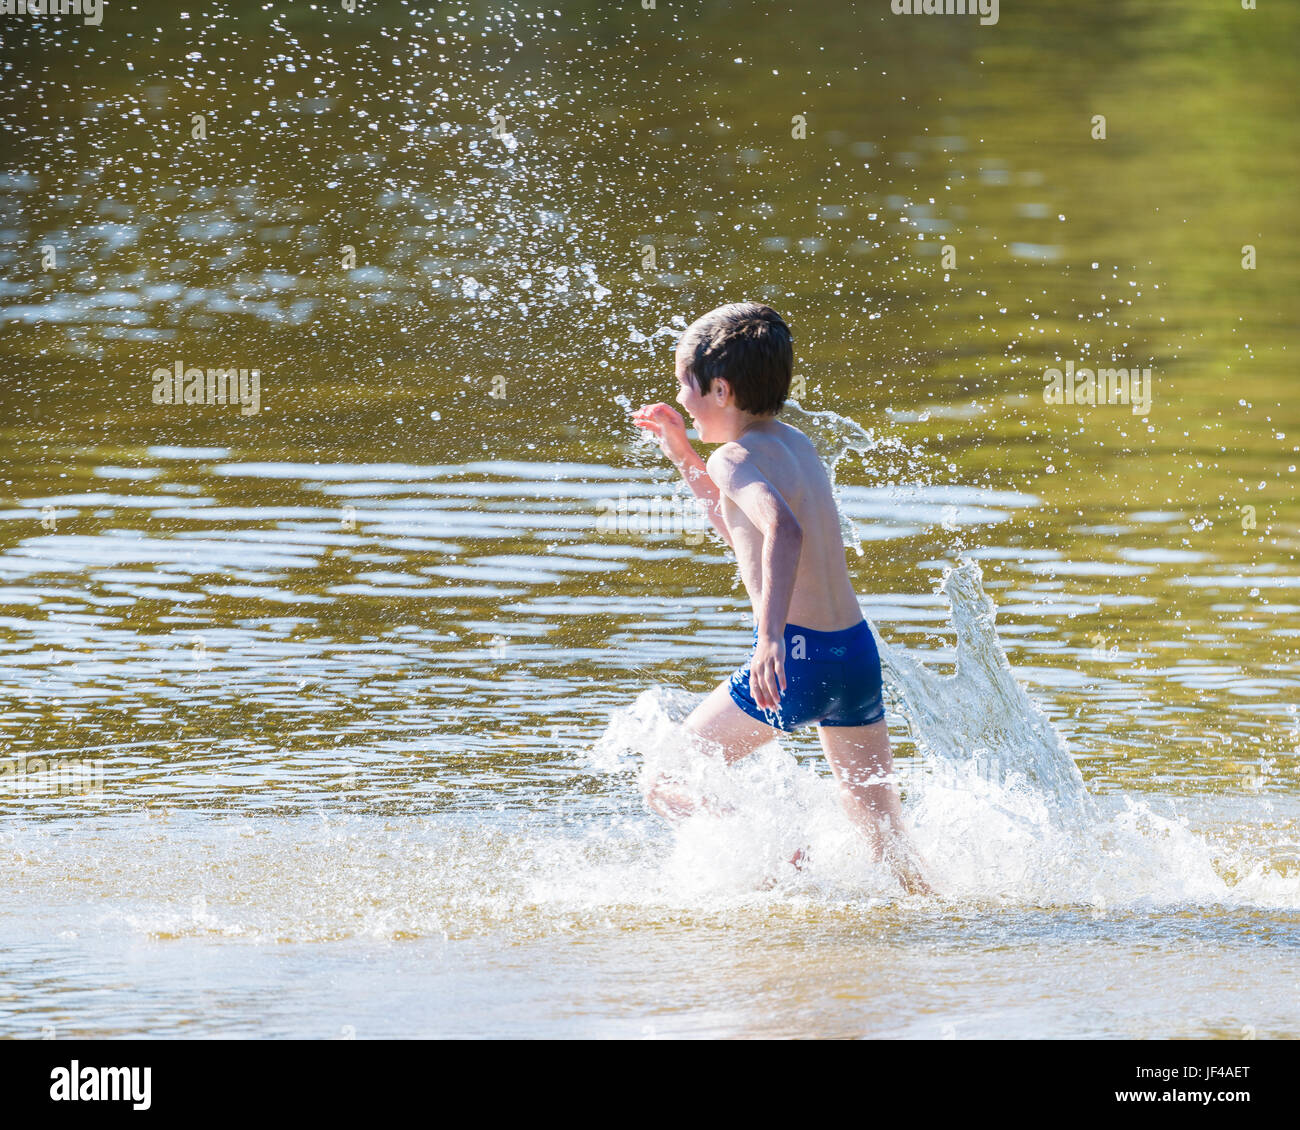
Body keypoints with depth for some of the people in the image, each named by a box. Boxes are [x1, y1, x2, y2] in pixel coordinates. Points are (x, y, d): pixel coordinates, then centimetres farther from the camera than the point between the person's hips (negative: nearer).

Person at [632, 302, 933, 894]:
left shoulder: (736, 458, -10)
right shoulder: (796, 442, 16)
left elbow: (783, 529, -31)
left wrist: (771, 636, -42)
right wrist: (684, 458, 31)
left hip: (798, 657, -8)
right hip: (859, 651, 8)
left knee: (665, 788, 3)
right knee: (884, 835, 16)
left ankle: (780, 866, -10)